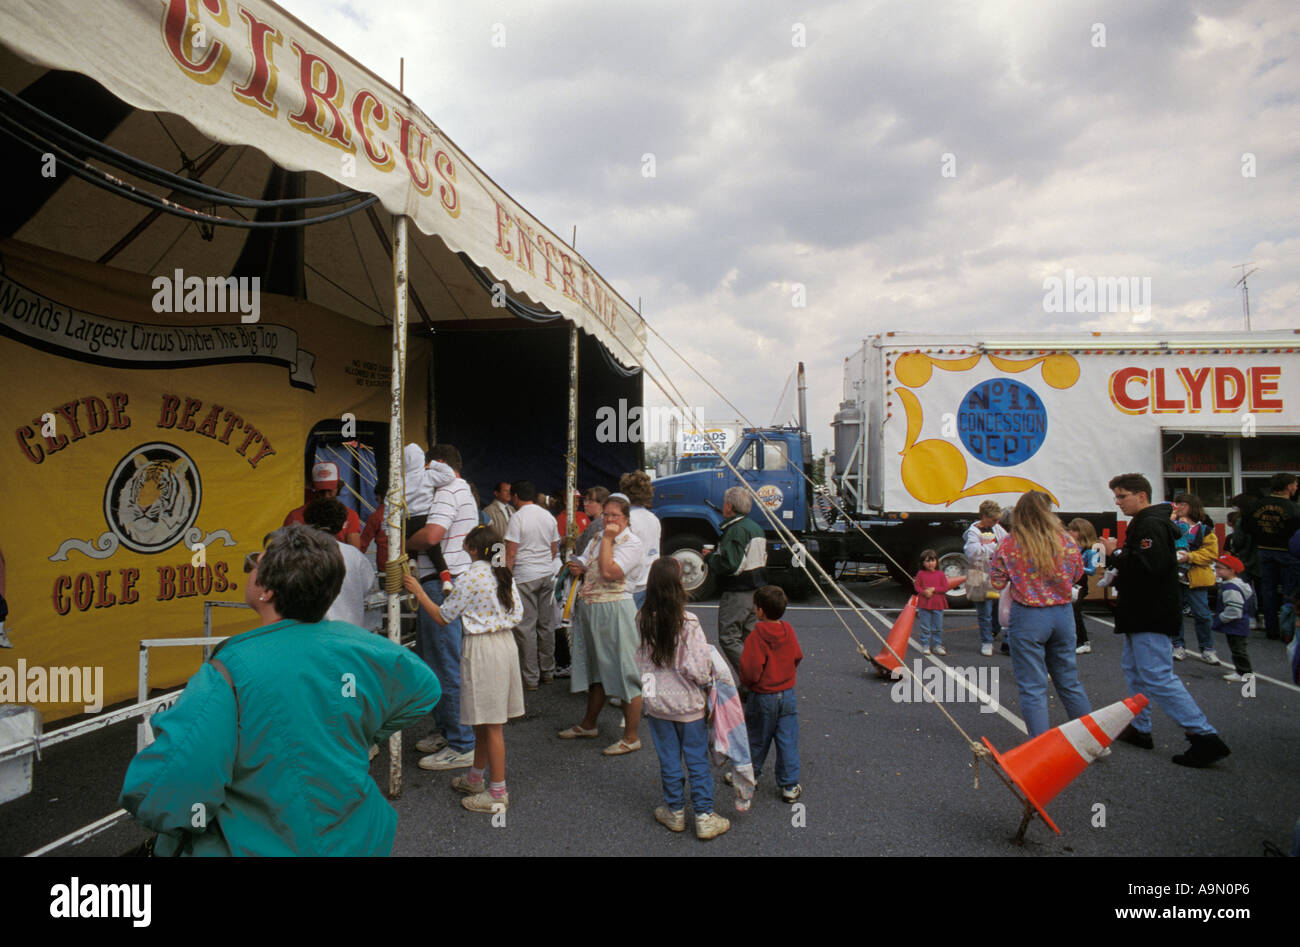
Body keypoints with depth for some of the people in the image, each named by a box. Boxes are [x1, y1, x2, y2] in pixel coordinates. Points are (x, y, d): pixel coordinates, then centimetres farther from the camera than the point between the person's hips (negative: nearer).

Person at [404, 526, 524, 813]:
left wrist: (418, 591, 2)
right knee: (485, 721, 19)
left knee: (491, 724, -1)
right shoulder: (505, 575, 5)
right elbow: (517, 614, 9)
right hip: (506, 642, 8)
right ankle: (476, 779, 33)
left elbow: (442, 617, -7)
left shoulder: (470, 578, -15)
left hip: (481, 649, -8)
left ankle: (498, 793, 7)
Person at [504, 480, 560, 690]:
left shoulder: (517, 517, -9)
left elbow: (511, 553, -12)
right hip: (548, 574, 6)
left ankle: (530, 678, 1)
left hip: (525, 577, -6)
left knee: (525, 626, -1)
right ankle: (548, 672, 20)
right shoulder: (549, 516, 9)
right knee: (546, 624, 12)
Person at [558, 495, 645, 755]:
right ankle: (588, 725, 33)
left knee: (623, 670, -3)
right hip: (590, 609, 8)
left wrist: (608, 539, -15)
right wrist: (577, 568, -1)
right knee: (596, 667, 19)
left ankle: (632, 737, 5)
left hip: (615, 609, -8)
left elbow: (609, 572, -23)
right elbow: (583, 564, 22)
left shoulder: (631, 542, -10)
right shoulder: (599, 538, 14)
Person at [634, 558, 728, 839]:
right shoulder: (688, 623, -23)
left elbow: (641, 660, 3)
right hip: (688, 705, -4)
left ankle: (675, 811, 30)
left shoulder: (643, 620, -9)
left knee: (669, 760, 17)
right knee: (698, 761, 11)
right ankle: (704, 818, 19)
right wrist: (710, 672, -2)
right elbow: (697, 670, -22)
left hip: (657, 703, 4)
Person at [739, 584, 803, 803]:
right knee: (787, 741, 8)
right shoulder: (789, 632, -5)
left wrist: (746, 683, -1)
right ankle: (790, 786, 13)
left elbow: (749, 671, -23)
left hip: (762, 697, -4)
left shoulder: (755, 638, -22)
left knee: (758, 739, 14)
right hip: (788, 695, 4)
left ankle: (751, 775, 33)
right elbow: (798, 657, 9)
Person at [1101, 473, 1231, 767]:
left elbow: (1148, 566, -29)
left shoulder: (1150, 525, -17)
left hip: (1152, 618, -11)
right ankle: (1139, 729, 27)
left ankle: (1204, 736, -8)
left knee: (1157, 677, -11)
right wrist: (1115, 555, 6)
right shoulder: (1143, 522, 17)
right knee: (1133, 668, 18)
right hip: (1143, 614, 11)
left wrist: (1115, 553, -18)